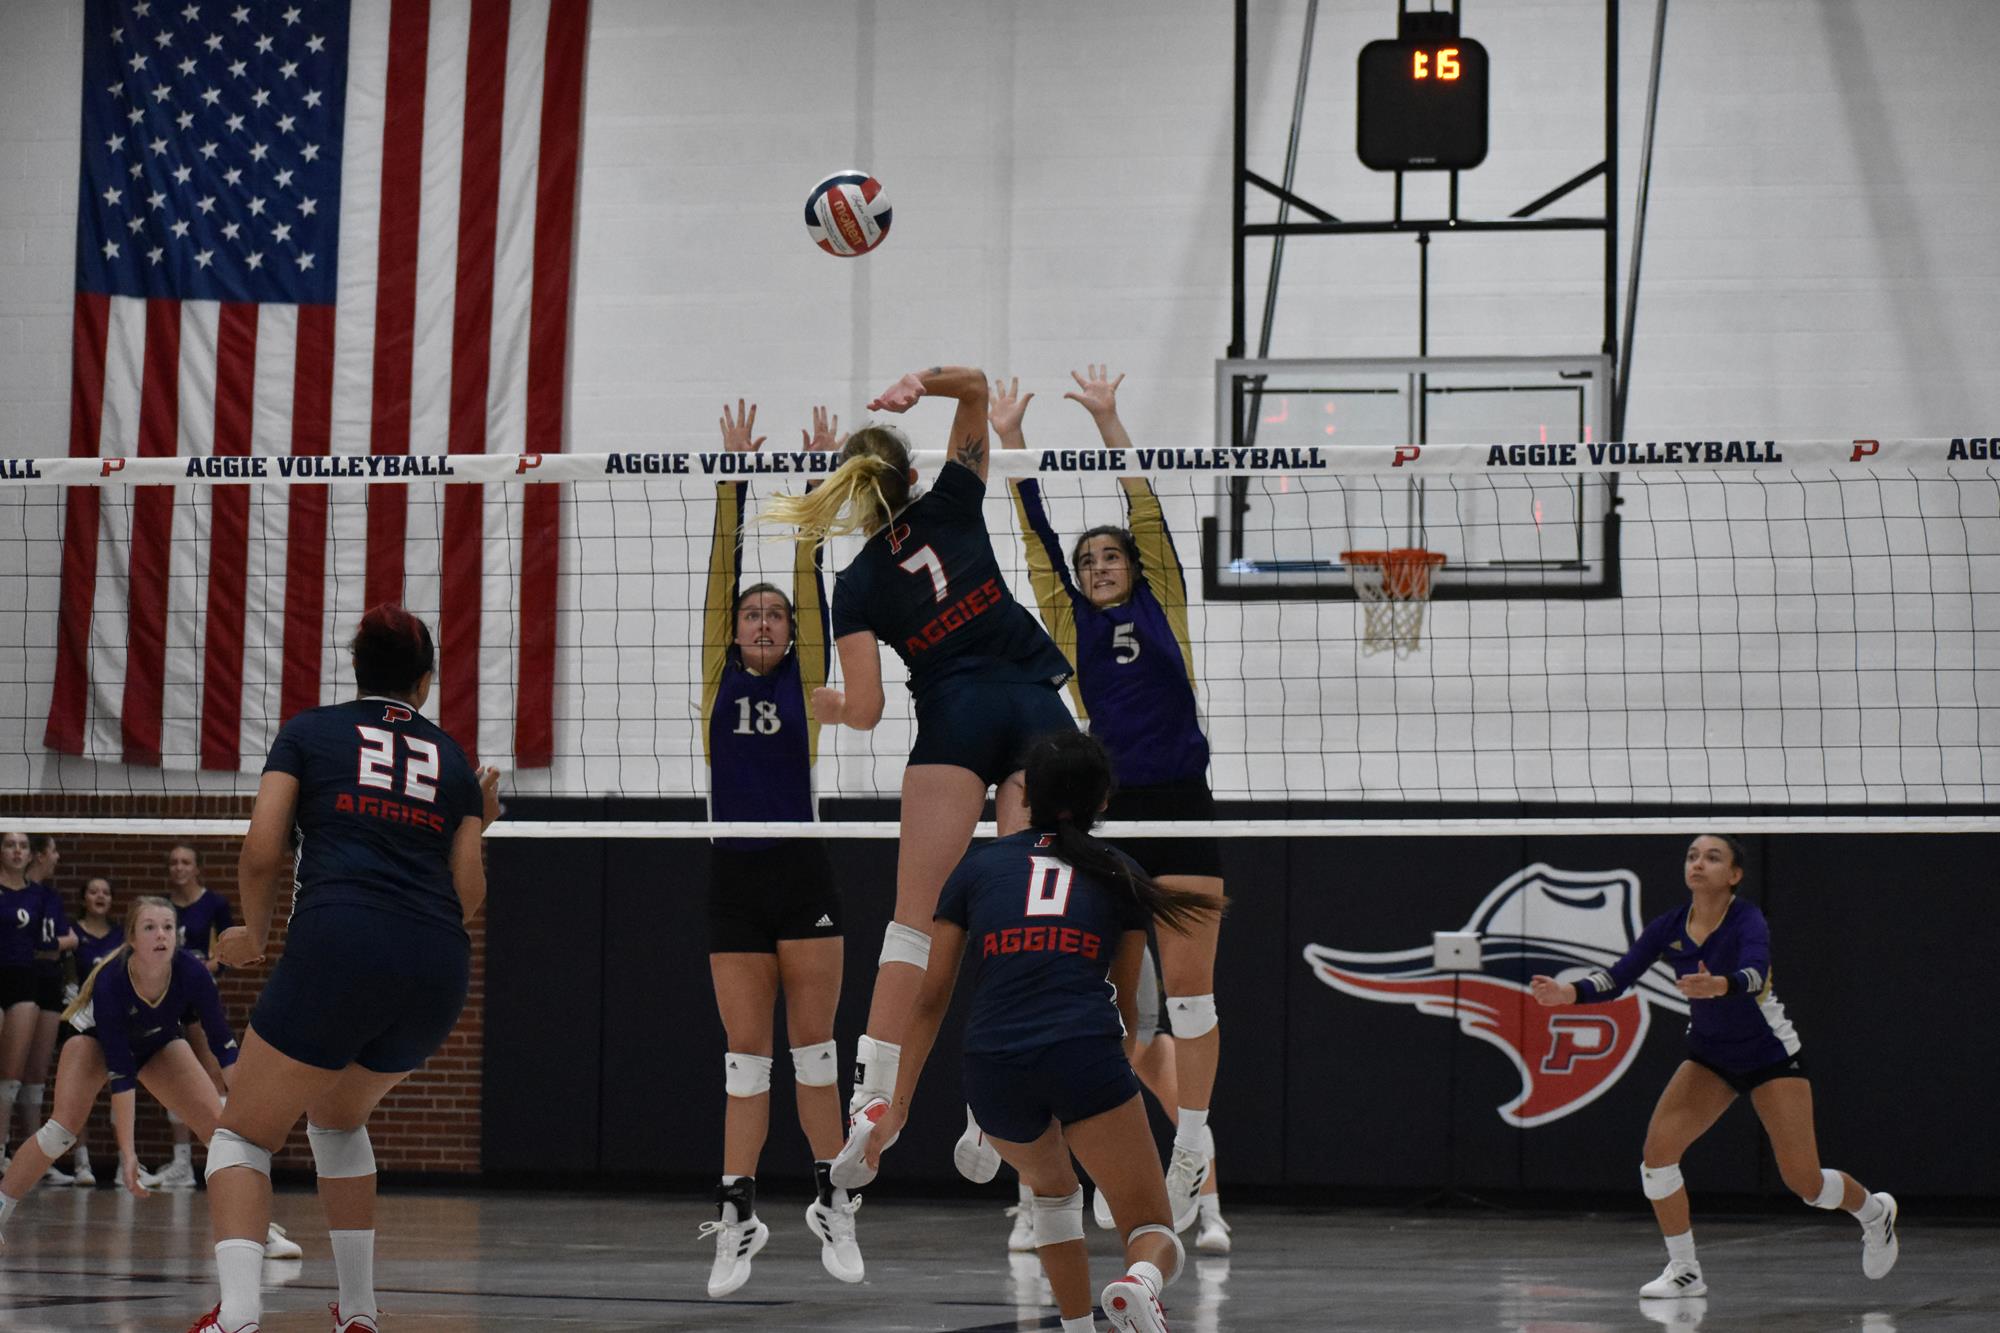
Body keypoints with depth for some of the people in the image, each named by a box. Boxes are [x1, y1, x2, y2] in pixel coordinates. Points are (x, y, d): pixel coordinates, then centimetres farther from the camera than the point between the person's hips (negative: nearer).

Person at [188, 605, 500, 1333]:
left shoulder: (309, 732, 13)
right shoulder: (452, 759, 21)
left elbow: (261, 855, 4)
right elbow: (467, 896, 16)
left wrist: (254, 933, 21)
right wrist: (481, 822, 33)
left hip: (337, 949, -4)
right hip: (438, 970, 4)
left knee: (243, 1137, 5)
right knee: (338, 1119, 30)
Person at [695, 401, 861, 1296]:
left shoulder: (805, 679, 7)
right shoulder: (719, 677, 9)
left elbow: (809, 573, 2)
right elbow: (723, 565, 6)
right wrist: (735, 474, 3)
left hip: (802, 876, -1)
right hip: (734, 878, 1)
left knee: (814, 1047, 2)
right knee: (745, 1055, 3)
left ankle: (831, 1202, 12)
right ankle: (737, 1220, 5)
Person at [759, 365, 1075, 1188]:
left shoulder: (858, 584, 5)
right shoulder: (951, 506, 10)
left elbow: (865, 711, 0)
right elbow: (977, 387, 18)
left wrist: (825, 706, 23)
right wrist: (920, 383, -3)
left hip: (957, 715, -2)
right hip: (1038, 708, 2)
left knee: (914, 918, -2)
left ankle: (873, 1098, -13)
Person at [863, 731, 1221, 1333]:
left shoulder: (978, 866, 19)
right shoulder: (1119, 874, 18)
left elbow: (931, 999, 17)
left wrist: (899, 1104, 23)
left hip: (993, 1067, 2)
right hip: (1087, 1055, -2)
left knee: (1052, 1189, 34)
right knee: (1157, 1238, 1)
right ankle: (1140, 1283, -34)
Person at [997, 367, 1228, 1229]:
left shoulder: (1163, 604, 9)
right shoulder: (1069, 623, 12)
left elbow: (1145, 510, 4)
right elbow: (1039, 535, 9)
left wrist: (1107, 419, 0)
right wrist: (1011, 441, 4)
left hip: (1181, 807, -2)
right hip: (1108, 815, 2)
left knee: (1189, 984, -2)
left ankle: (1194, 1148, 2)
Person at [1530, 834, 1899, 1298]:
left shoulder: (1748, 921, -25)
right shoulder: (1668, 928, -10)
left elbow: (1756, 974, -44)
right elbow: (1619, 976, -17)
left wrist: (1718, 985, -66)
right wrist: (1570, 991, -37)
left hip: (1771, 1055, -5)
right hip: (1710, 1056, 5)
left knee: (1803, 1180, -4)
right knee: (1658, 1147, -15)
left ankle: (1874, 1211, 31)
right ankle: (1684, 1271, -1)